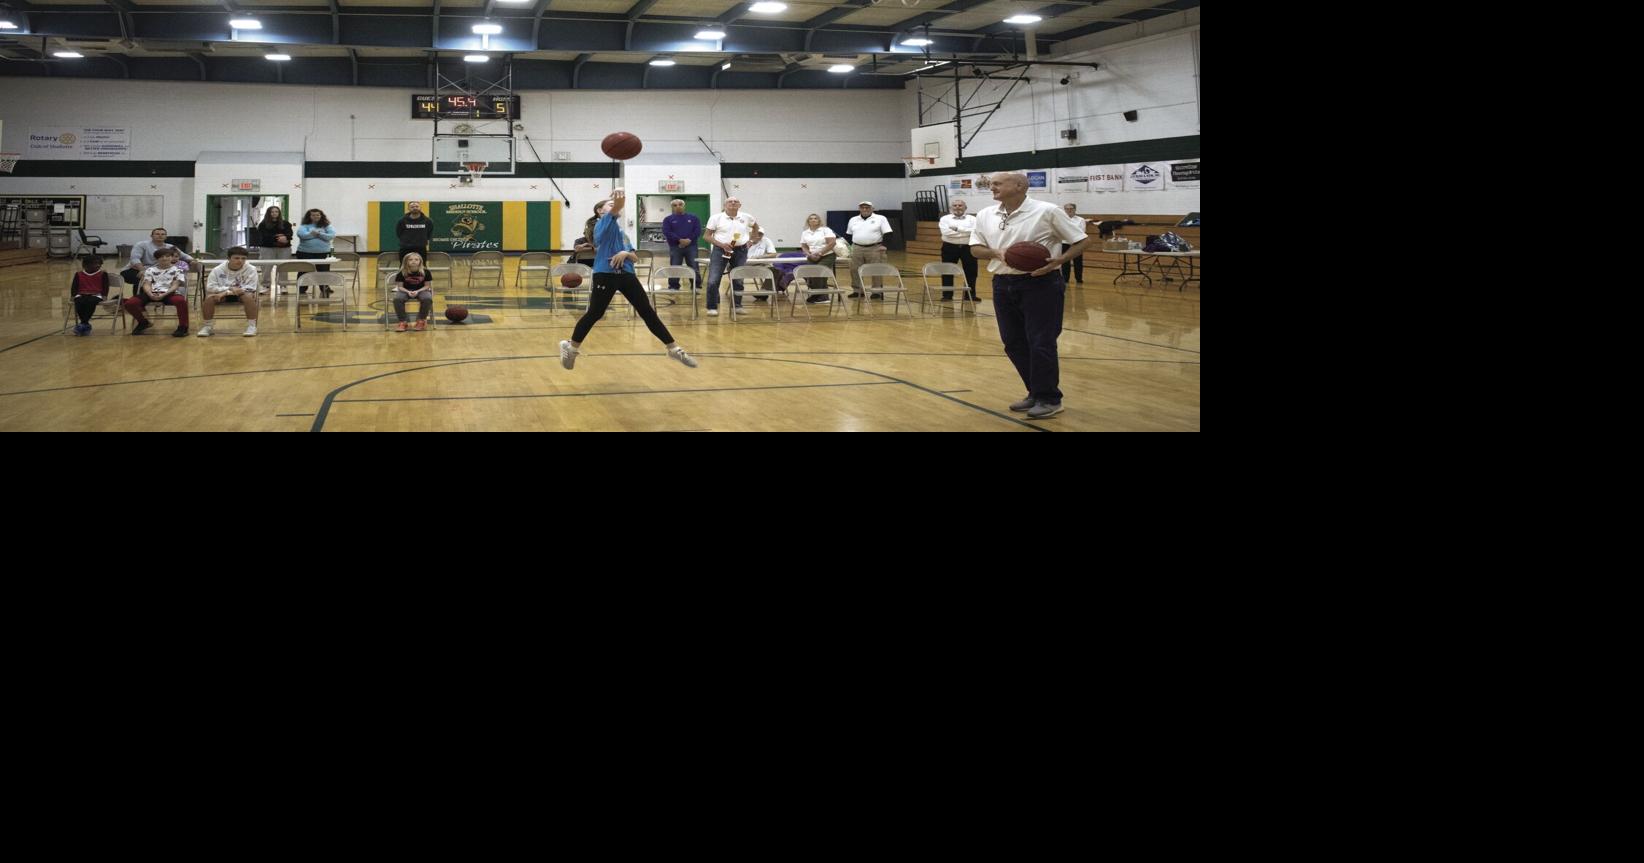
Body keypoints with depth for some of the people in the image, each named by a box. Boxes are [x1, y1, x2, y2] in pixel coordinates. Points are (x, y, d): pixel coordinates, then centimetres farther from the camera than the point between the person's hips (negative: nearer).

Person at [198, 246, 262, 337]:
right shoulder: (218, 270, -12)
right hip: (223, 294, 2)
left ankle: (252, 326, -21)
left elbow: (249, 288, -20)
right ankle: (208, 326, -9)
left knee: (249, 297, -35)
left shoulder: (251, 269, -17)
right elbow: (210, 287, -13)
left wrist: (226, 292, -25)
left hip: (242, 294, -2)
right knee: (209, 297, -27)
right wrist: (229, 289, -28)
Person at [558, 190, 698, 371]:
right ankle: (571, 347, 19)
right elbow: (615, 210, -18)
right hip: (605, 275, -6)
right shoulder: (603, 223, 3)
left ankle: (674, 349, 5)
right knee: (594, 314, -1)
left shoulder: (621, 231, 24)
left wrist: (626, 253, -3)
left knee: (648, 312, 3)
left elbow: (635, 257, 17)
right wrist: (618, 201, -37)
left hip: (626, 274, 7)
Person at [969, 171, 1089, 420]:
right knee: (1014, 344, 11)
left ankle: (1049, 399, 6)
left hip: (1040, 284, -6)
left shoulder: (1047, 211, -9)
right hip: (1003, 285, 6)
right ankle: (1035, 393, 25)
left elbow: (1081, 241, -5)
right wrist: (997, 253, -11)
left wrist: (1057, 262, -20)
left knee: (1041, 344, -5)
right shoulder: (985, 215, 7)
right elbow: (975, 248, 10)